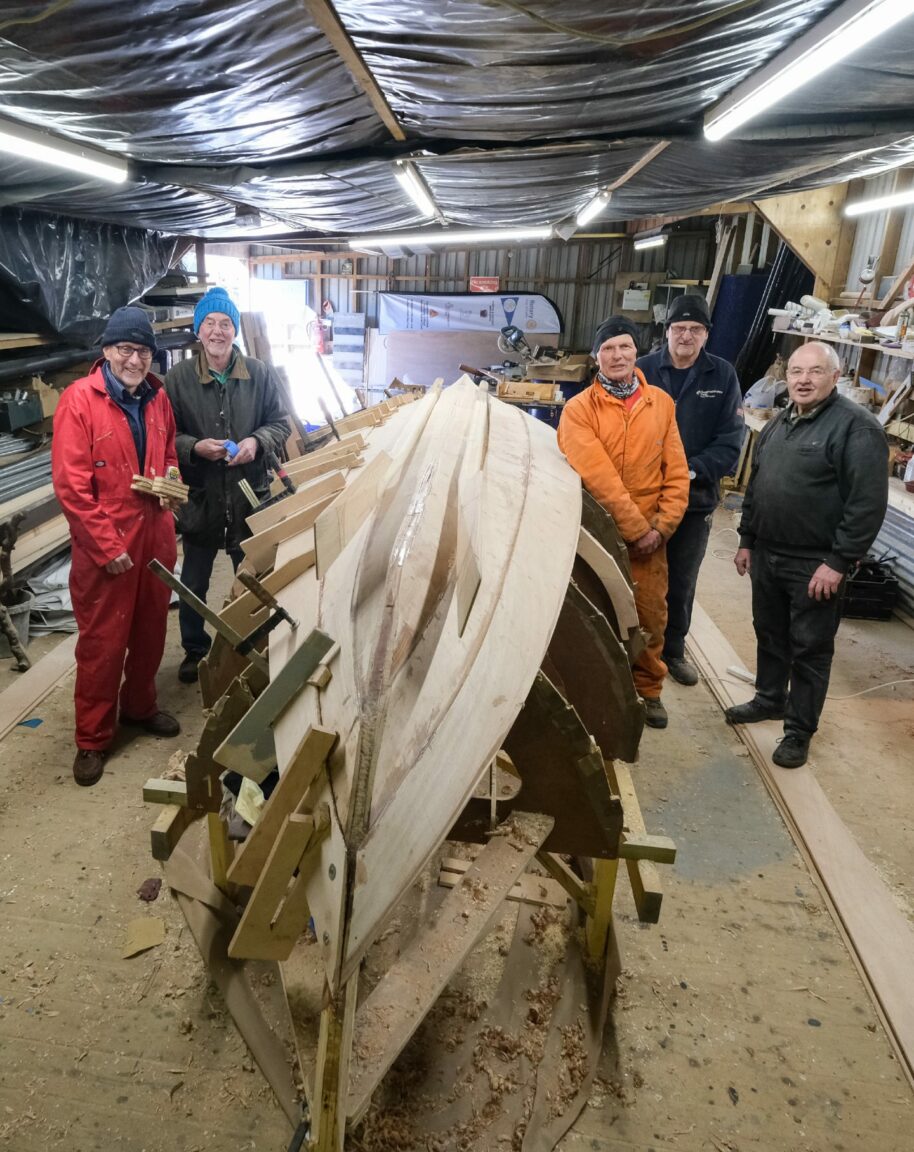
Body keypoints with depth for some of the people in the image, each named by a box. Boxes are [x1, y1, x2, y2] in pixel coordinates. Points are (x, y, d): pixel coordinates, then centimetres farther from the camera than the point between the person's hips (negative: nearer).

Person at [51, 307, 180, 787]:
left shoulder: (157, 397, 6)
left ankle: (140, 706, 39)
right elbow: (70, 486, -15)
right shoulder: (79, 400, -12)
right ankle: (92, 739, 20)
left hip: (156, 536, 6)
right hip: (104, 546, -5)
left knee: (151, 630, 17)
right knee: (102, 643, 4)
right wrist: (107, 547, -17)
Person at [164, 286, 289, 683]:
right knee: (194, 584, 15)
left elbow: (280, 424, 3)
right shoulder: (178, 377, -7)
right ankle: (194, 650, 36)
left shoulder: (260, 374, -3)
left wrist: (257, 441, -16)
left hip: (250, 496, 1)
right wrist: (195, 447, -21)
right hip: (199, 498, -1)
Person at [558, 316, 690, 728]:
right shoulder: (579, 409, -8)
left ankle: (648, 689, 30)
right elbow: (599, 478, -15)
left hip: (650, 535, 3)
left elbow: (676, 472, 3)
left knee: (651, 616, 9)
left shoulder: (661, 402, 5)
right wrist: (635, 528, -16)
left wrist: (661, 527, -7)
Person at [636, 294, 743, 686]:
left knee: (682, 582, 16)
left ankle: (673, 649, 33)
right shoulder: (642, 370, -6)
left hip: (696, 499, 2)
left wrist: (692, 470, -19)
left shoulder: (723, 376, -2)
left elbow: (730, 441, -5)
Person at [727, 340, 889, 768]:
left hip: (816, 565, -7)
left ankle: (799, 730, 18)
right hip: (767, 556, 7)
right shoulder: (778, 424, 11)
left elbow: (868, 504, -19)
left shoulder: (856, 427, -15)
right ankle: (770, 699, 40)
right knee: (770, 635, 20)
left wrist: (839, 562, -21)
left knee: (809, 649, 5)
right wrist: (747, 539, 15)